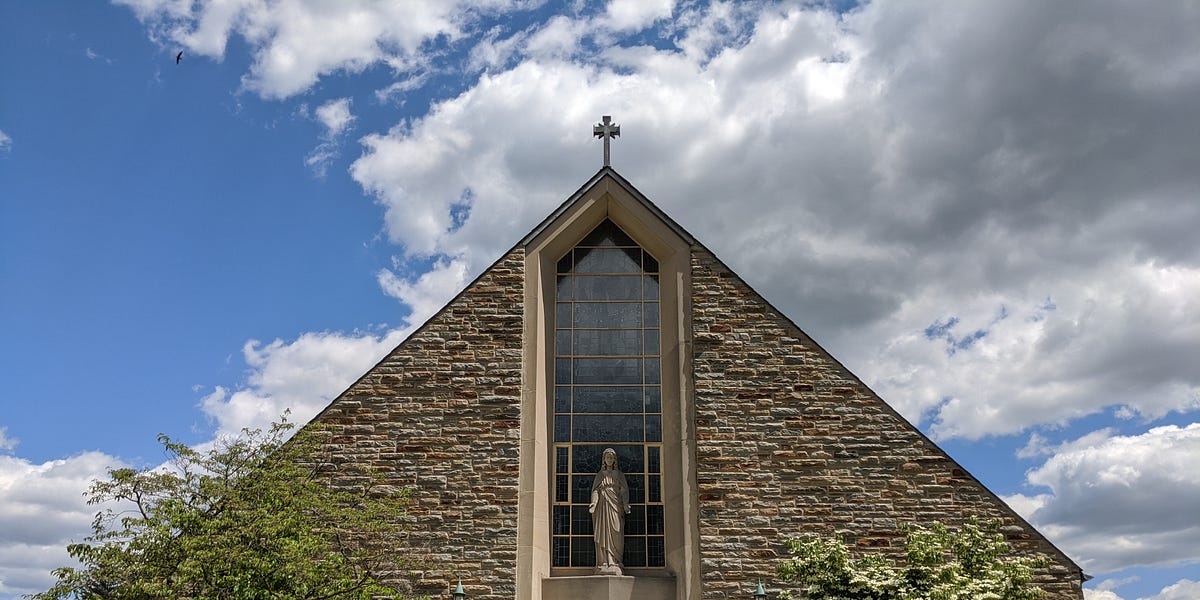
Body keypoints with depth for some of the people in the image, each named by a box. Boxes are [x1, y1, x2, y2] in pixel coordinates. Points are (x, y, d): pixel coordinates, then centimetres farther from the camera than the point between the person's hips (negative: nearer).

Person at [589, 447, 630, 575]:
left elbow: (624, 490, 6)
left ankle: (614, 563, -7)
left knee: (615, 534, -7)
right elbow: (595, 490, 6)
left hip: (615, 505, 0)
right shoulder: (600, 475, 15)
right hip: (602, 506, 0)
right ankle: (604, 563, -7)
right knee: (602, 533, -6)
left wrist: (625, 504, -9)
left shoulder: (619, 474, 14)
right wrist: (594, 502, -12)